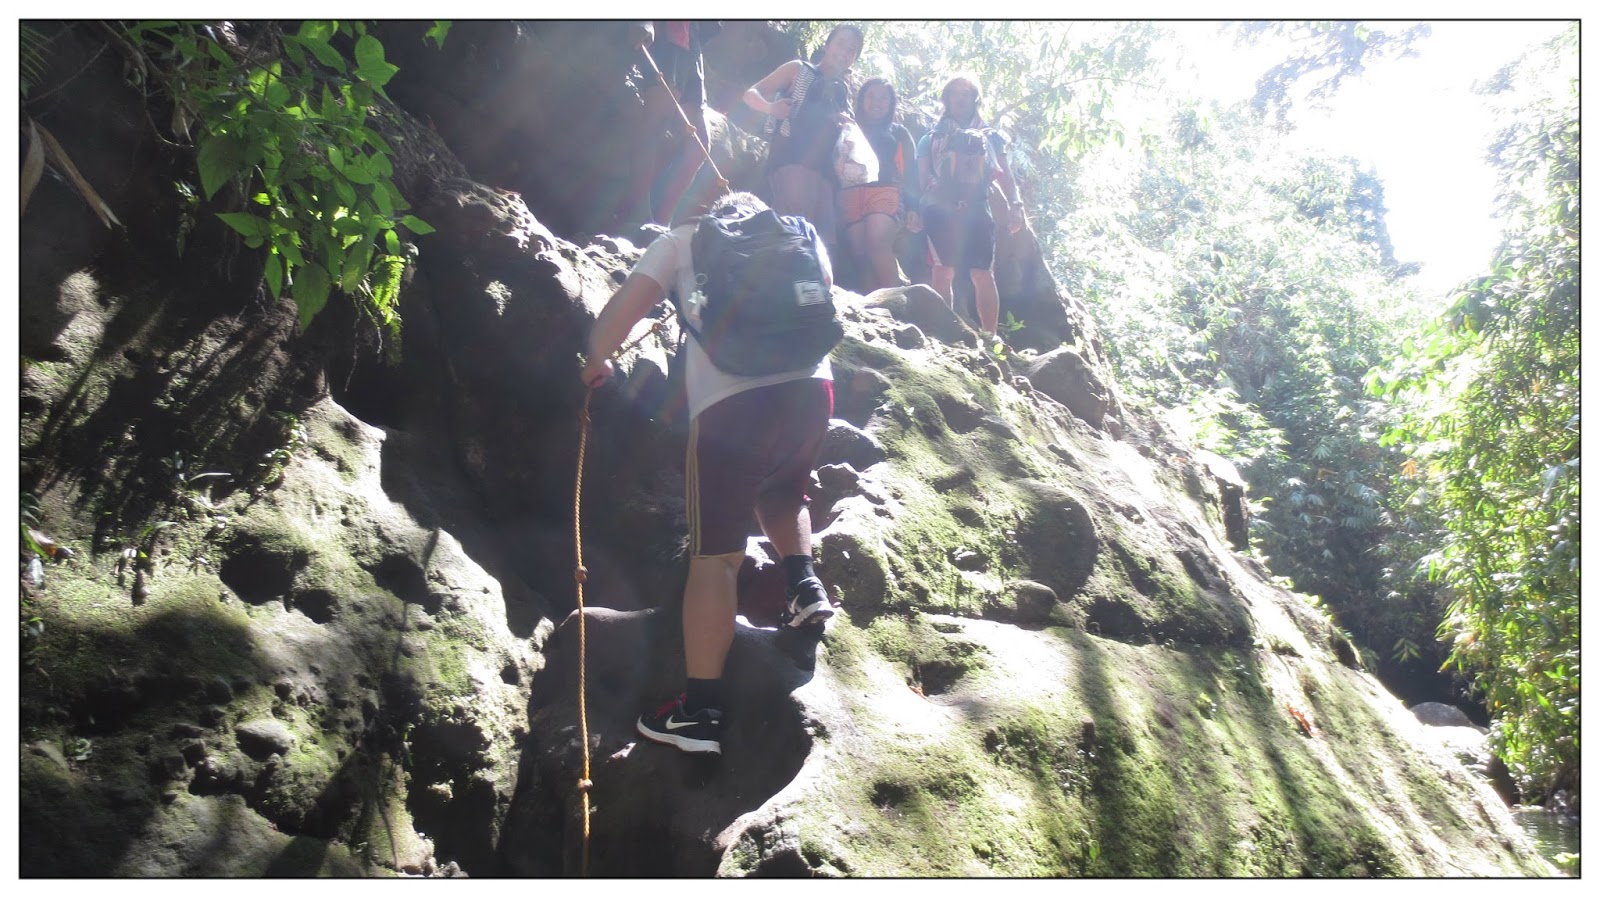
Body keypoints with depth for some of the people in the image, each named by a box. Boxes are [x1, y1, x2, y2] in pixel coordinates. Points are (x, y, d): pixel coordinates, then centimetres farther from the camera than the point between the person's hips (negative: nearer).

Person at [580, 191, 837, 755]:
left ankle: (699, 712, 1)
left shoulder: (685, 239, 17)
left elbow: (622, 311, 9)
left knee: (715, 553, 0)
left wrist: (597, 362, 25)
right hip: (812, 385, 4)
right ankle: (805, 585, 13)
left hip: (730, 401, -4)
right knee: (781, 489, 34)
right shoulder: (799, 236, 25)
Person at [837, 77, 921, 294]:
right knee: (862, 258, -10)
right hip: (851, 195, 2)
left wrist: (913, 207, 4)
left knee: (877, 244, -28)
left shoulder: (899, 133, 22)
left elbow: (910, 173, 14)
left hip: (885, 192, -2)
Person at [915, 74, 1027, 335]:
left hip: (976, 210, 0)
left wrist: (1014, 205, -3)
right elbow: (922, 174, 11)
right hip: (942, 210, 0)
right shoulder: (932, 138, 18)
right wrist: (932, 187, -10)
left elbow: (1005, 175, 13)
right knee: (943, 273, -8)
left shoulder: (990, 136, 20)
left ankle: (990, 336, -8)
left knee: (983, 274, -8)